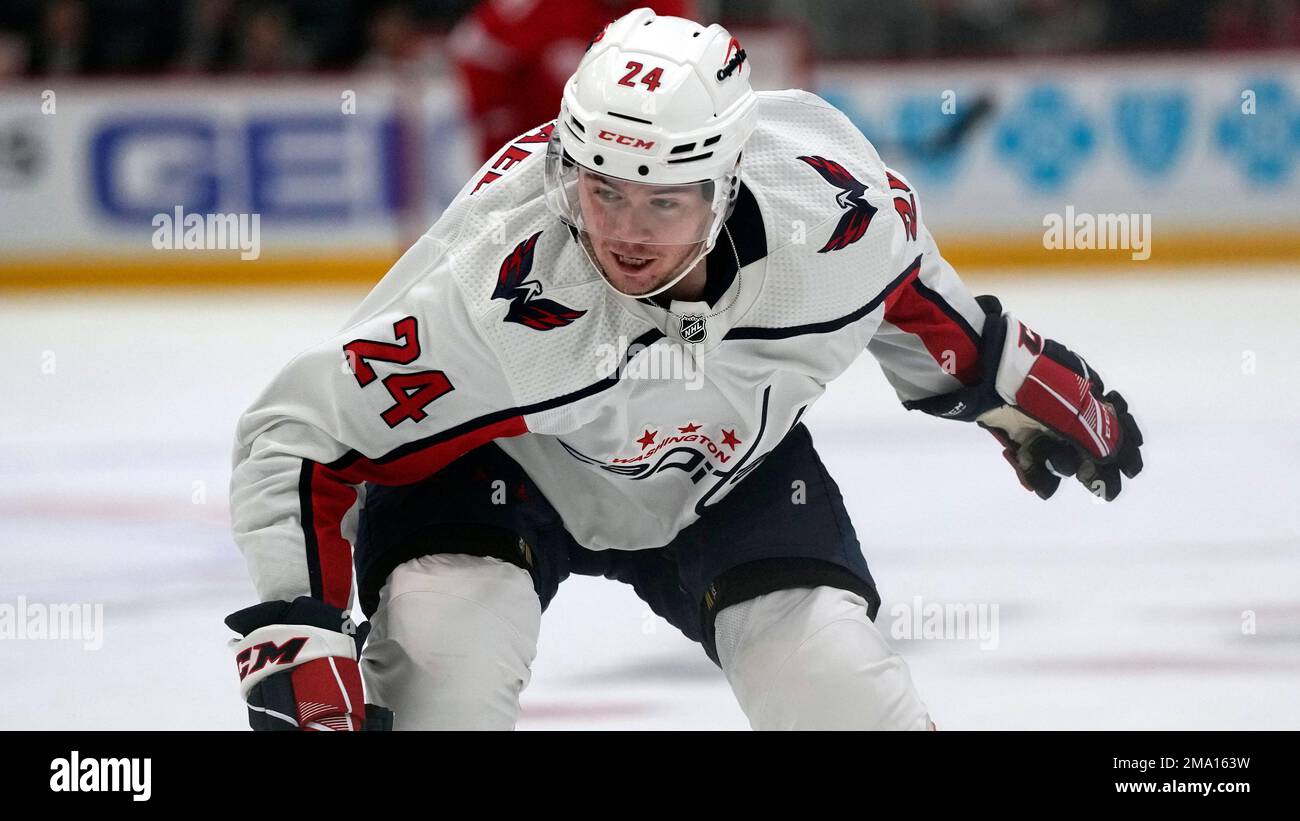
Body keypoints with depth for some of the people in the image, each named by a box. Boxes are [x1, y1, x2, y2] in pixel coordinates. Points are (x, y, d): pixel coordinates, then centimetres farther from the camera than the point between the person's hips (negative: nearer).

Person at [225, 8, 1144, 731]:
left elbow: (905, 282, -3)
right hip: (497, 464, -3)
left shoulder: (830, 200, -30)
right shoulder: (492, 290, -39)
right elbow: (298, 438, -30)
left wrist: (1015, 379, 10)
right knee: (446, 648, -29)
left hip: (730, 460, 3)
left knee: (835, 679, -12)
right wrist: (295, 640, -36)